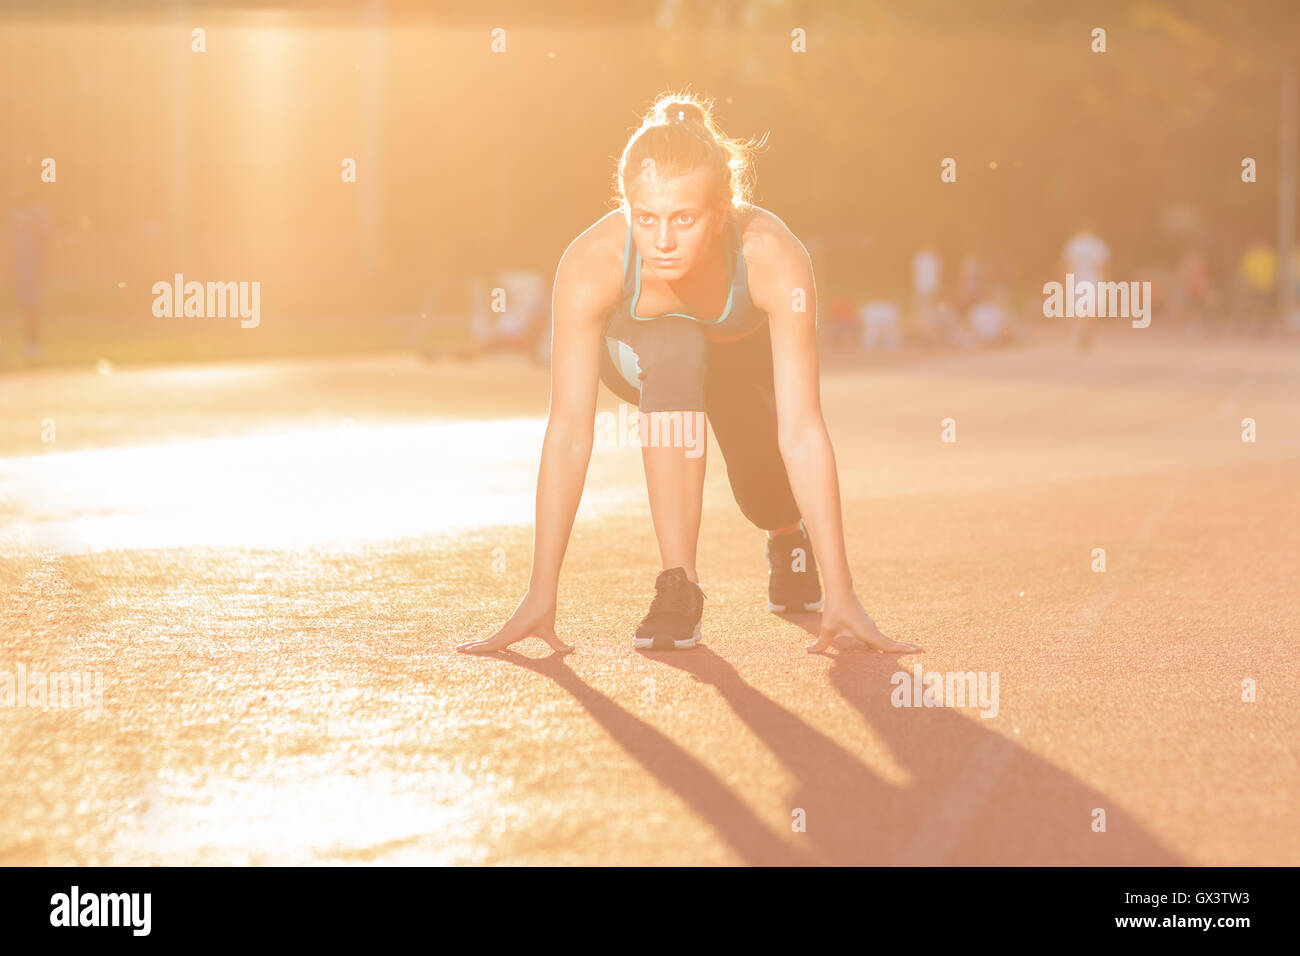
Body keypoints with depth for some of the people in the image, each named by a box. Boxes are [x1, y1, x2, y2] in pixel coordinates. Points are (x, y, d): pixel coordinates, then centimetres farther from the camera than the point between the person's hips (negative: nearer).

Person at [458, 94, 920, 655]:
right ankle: (678, 586, -24)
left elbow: (801, 432, -43)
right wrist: (540, 596, -40)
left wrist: (840, 595, -45)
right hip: (641, 353, -1)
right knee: (673, 353, -35)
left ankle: (789, 535, 34)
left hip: (747, 357, 2)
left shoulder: (775, 259, -41)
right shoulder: (591, 262, -40)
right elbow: (570, 430, -39)